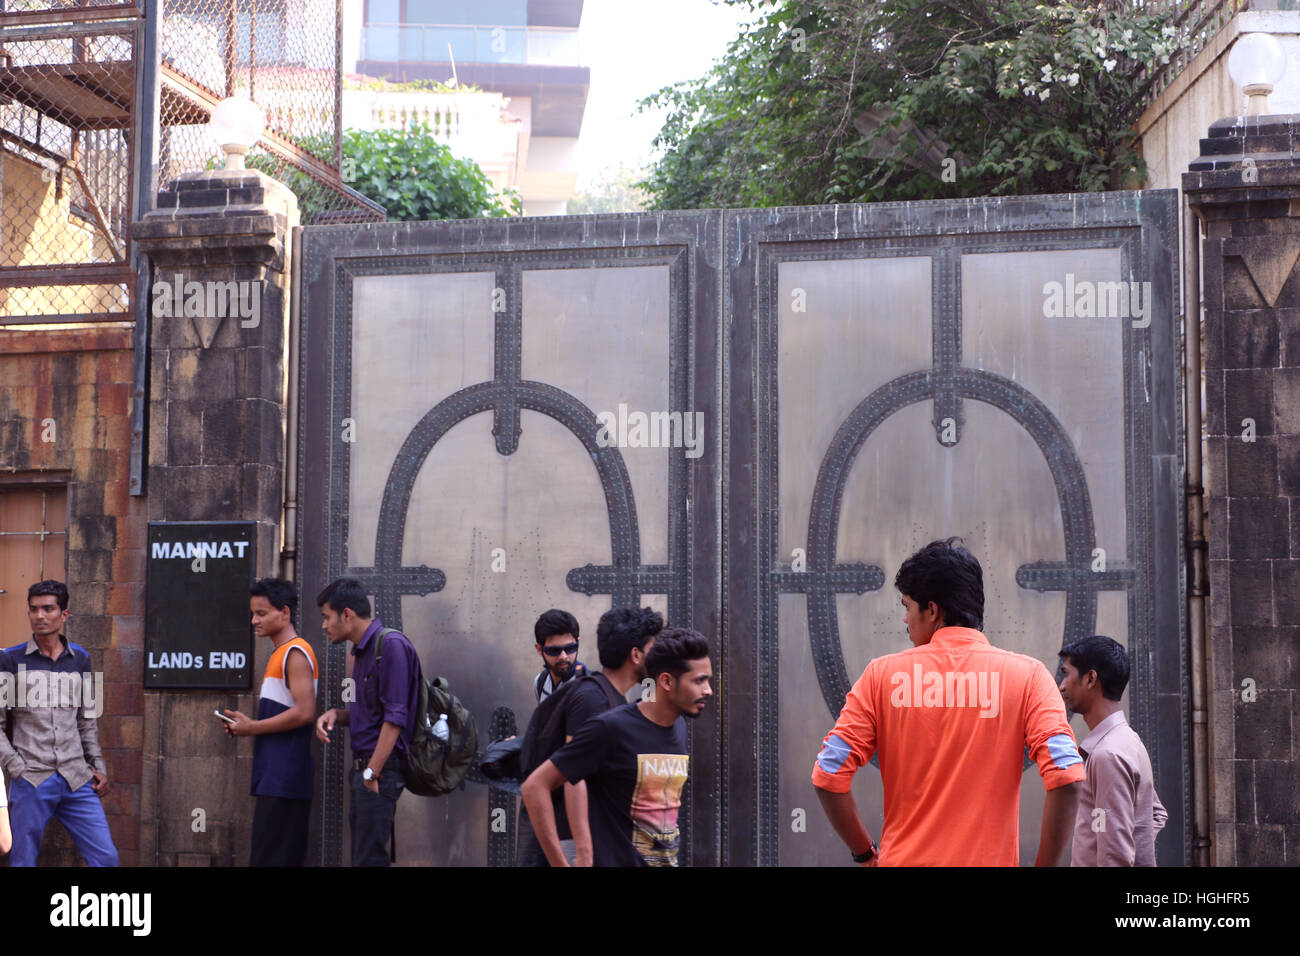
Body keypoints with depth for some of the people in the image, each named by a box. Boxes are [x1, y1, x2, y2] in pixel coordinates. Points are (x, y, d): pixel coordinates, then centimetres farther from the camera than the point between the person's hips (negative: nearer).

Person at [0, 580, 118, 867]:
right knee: (23, 863, 2)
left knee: (106, 858, -1)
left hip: (77, 779, 3)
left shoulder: (79, 658, 11)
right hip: (31, 781, -3)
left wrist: (98, 766, 11)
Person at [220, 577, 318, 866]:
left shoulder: (295, 653, -11)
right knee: (287, 856, 10)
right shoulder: (281, 654, 20)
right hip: (275, 776, 10)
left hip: (284, 776, -10)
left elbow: (304, 712, -20)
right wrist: (246, 723, 8)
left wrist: (253, 727, -12)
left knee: (269, 856, -12)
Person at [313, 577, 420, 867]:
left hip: (381, 767, -10)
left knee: (369, 858, -11)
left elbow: (394, 717, -19)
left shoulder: (391, 645, -13)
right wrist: (336, 714, 5)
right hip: (363, 767, 10)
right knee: (361, 856, 12)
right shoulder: (362, 651, 17)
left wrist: (373, 772, -21)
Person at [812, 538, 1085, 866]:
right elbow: (1066, 779, -12)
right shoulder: (1027, 674, -2)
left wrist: (865, 855, 9)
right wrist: (1044, 865, -2)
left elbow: (828, 777, -3)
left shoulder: (883, 674, 0)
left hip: (904, 860, 1)